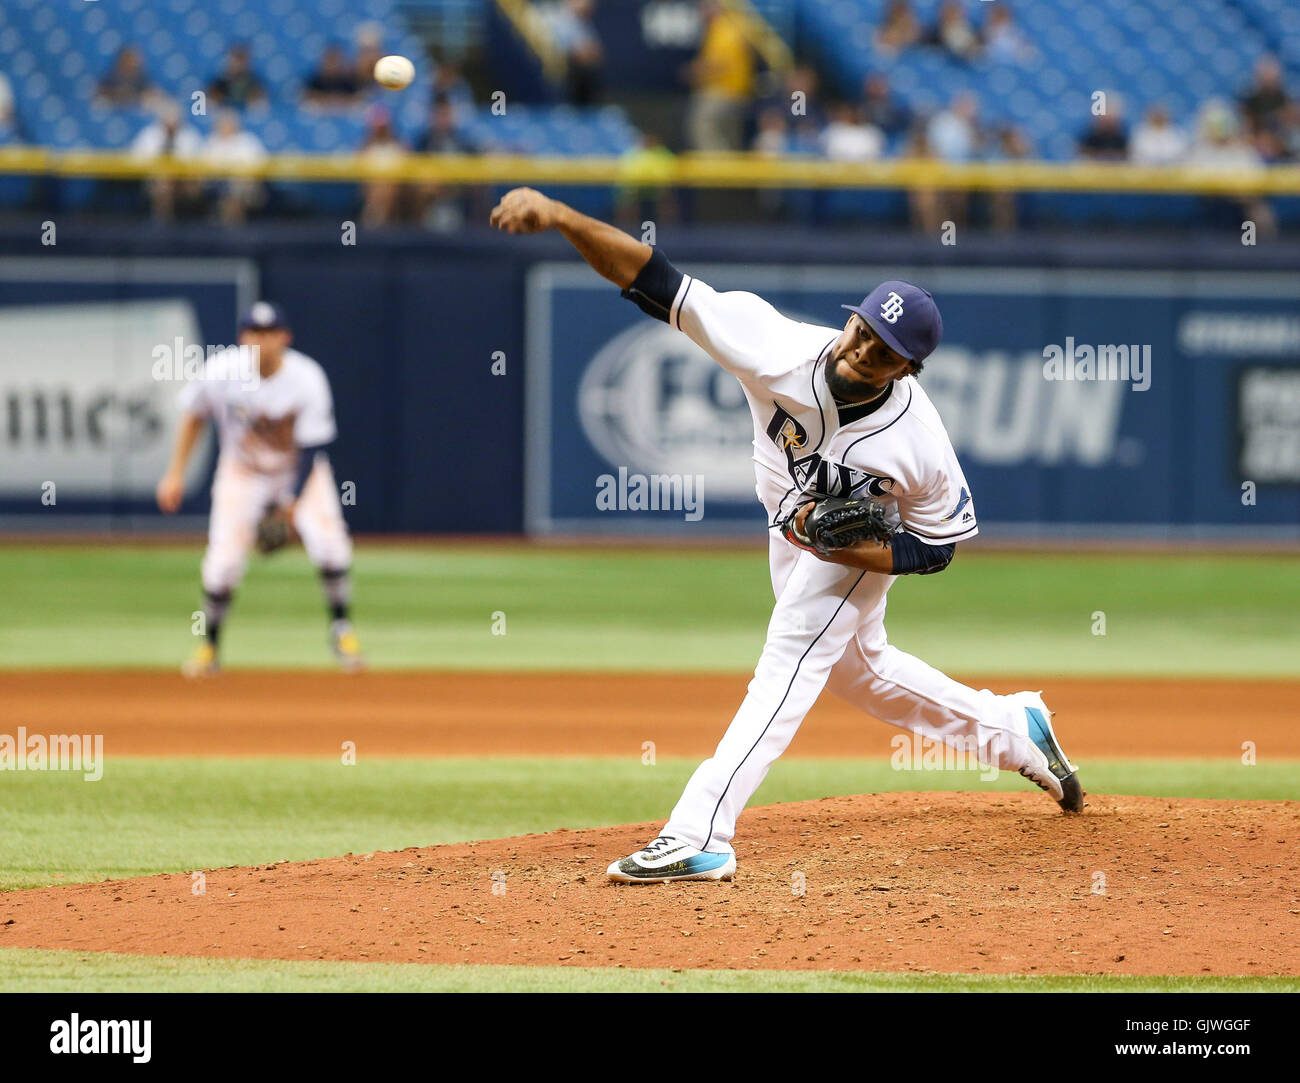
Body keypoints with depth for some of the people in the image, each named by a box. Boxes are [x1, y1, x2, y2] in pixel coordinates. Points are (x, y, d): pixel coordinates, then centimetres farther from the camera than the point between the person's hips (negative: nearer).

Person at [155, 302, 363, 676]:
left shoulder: (307, 379, -24)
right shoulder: (221, 372, -20)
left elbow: (311, 447, -21)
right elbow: (193, 417, -2)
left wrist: (293, 502, -26)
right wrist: (175, 473, -5)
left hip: (301, 471, -1)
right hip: (242, 473, 1)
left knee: (328, 541, -21)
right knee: (224, 560, -11)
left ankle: (341, 629, -2)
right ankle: (209, 647, 9)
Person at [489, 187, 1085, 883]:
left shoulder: (919, 444, -37)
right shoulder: (777, 348, -36)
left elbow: (934, 548, -20)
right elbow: (654, 281, -42)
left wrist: (841, 547, -36)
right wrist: (559, 217, -56)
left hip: (862, 543, -6)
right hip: (791, 523, 6)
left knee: (790, 664, -17)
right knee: (856, 667, 23)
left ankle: (698, 836, -21)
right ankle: (1013, 729, 43)